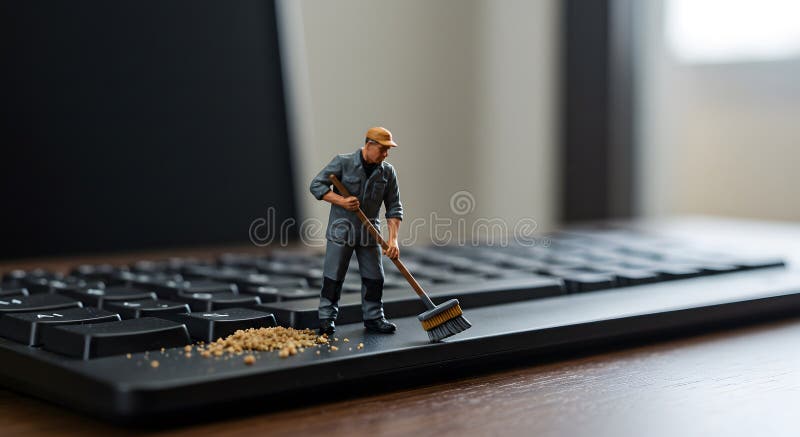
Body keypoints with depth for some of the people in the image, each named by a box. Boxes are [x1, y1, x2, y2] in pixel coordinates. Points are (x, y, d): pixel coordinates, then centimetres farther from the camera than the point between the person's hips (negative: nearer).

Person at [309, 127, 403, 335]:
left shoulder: (388, 172, -1)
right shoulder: (343, 162, -11)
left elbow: (394, 208, 0)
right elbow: (316, 185, -10)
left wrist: (393, 239, -10)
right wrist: (342, 201, -22)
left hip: (369, 232, 4)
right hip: (341, 230, -4)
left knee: (374, 277, 7)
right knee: (333, 277, 1)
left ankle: (373, 317, 20)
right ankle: (327, 318, 12)